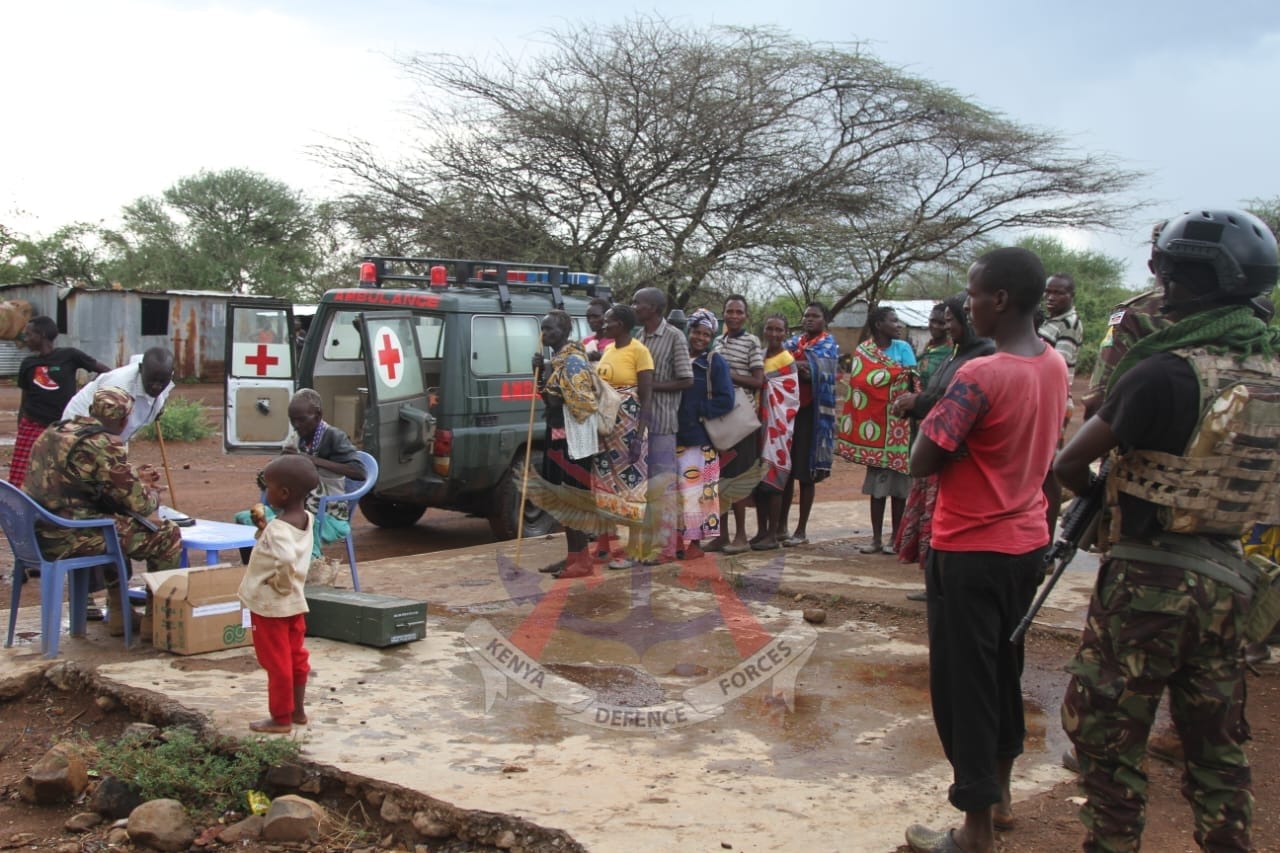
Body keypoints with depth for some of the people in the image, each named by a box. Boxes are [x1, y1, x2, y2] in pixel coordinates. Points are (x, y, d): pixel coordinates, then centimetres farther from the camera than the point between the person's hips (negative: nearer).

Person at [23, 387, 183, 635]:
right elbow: (139, 503, -12)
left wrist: (135, 478, 28)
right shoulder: (103, 445, -14)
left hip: (38, 533, 9)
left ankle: (119, 610, 33)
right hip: (68, 538, -9)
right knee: (167, 535, -1)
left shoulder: (53, 432, 12)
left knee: (119, 524, 33)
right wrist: (153, 493, 11)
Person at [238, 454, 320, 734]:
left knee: (276, 661, 3)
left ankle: (281, 718, 14)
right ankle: (298, 711, 28)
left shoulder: (278, 527, -25)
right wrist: (265, 529, 5)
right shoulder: (305, 519, 1)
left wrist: (281, 584, -25)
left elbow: (286, 559, -41)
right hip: (294, 602, 9)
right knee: (295, 656, 17)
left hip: (270, 604, -8)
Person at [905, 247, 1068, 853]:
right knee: (1004, 668, 21)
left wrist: (934, 418, -4)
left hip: (971, 552, -8)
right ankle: (999, 795, 36)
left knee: (963, 682, 3)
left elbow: (922, 463, -21)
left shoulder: (980, 376, -24)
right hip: (1028, 542, 8)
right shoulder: (1055, 366, 2)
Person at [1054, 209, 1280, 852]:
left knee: (1105, 731, 5)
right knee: (1216, 743, 18)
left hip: (1150, 577, -7)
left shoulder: (1167, 372, -18)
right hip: (1228, 578, 7)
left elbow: (1069, 465, -14)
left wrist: (1094, 494, 7)